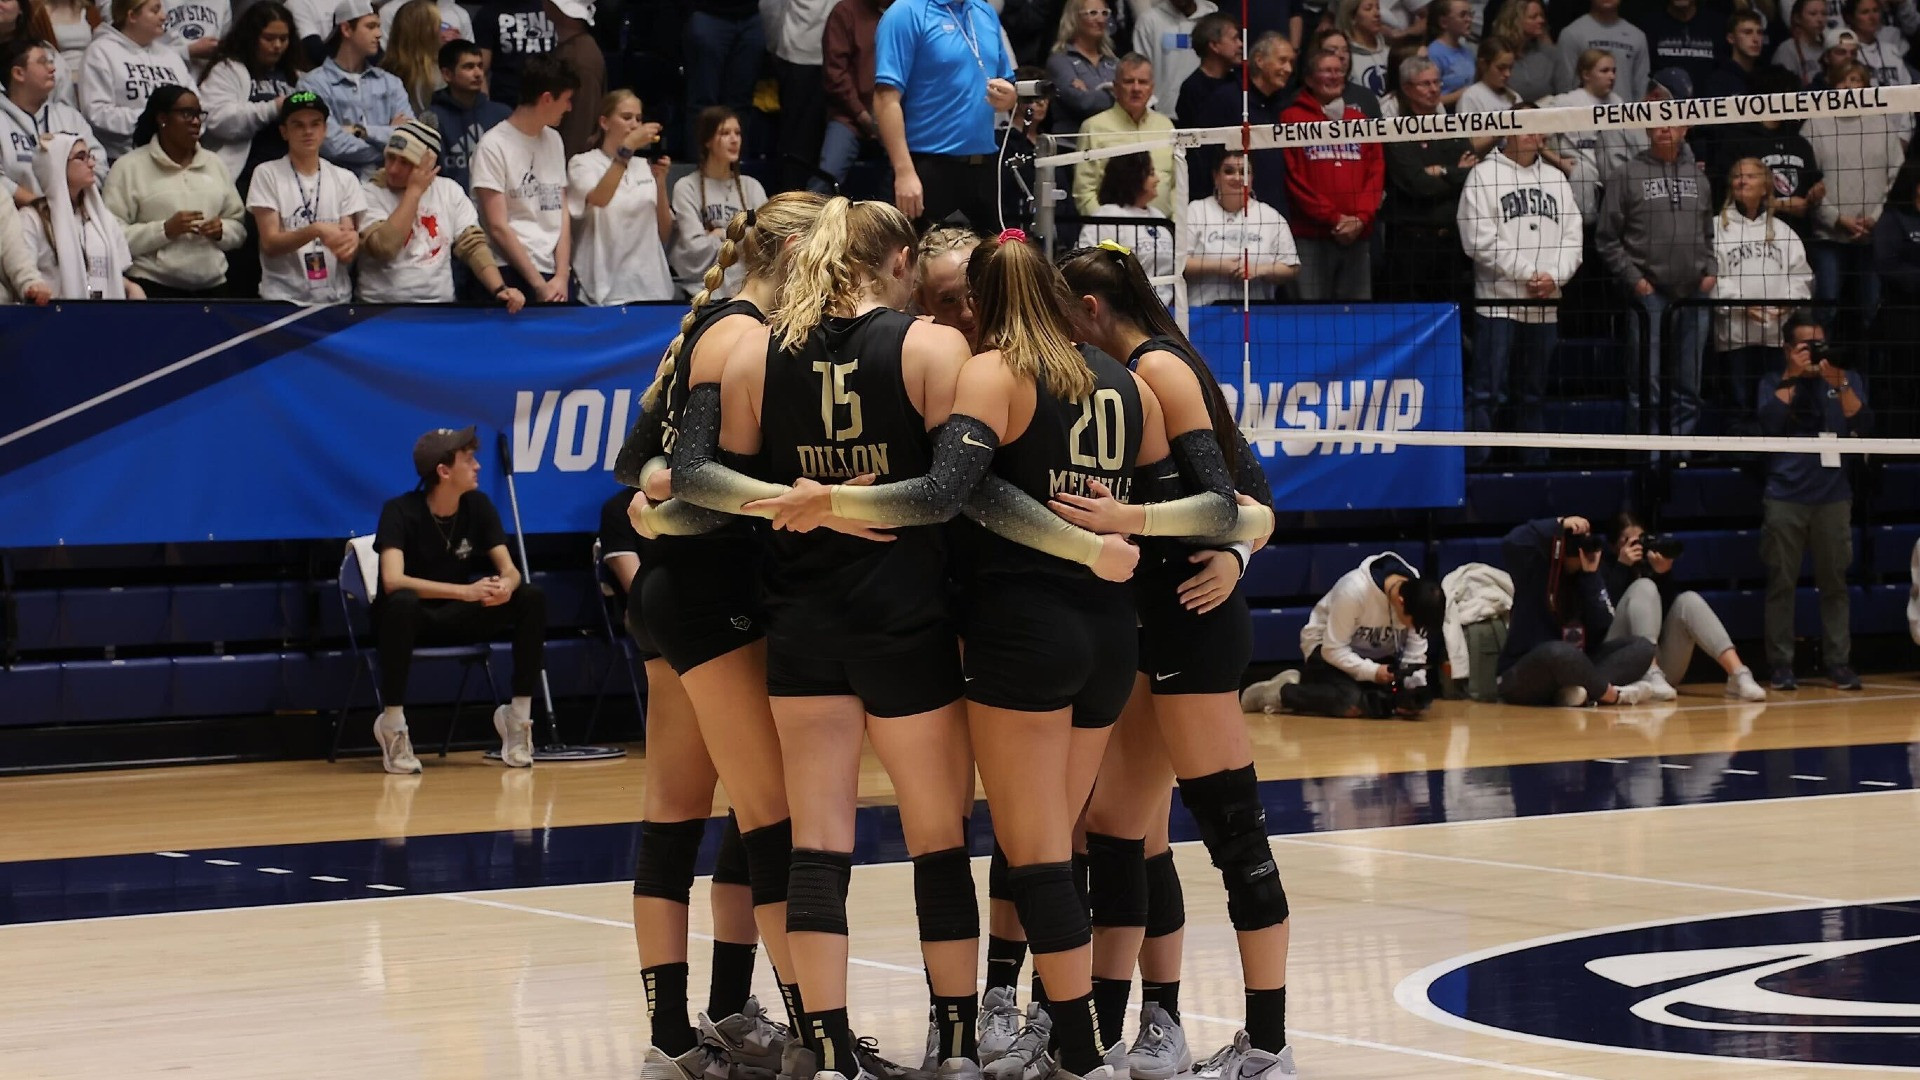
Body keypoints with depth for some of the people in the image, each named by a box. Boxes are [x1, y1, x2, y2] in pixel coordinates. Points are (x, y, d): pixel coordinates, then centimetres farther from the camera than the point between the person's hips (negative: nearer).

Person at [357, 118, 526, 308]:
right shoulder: (370, 195, -2)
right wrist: (414, 191, -12)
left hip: (440, 309, 3)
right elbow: (384, 248, -18)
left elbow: (473, 245, 5)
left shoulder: (449, 191, 9)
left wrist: (500, 289, -12)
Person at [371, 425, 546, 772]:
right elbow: (393, 581, -33)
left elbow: (508, 568, -6)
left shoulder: (478, 505, -3)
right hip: (413, 618, -5)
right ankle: (392, 724, -28)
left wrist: (505, 585, -33)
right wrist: (466, 591, -43)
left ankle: (519, 717, -10)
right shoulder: (401, 512, -19)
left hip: (459, 617, 5)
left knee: (532, 598, -17)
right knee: (402, 604, -41)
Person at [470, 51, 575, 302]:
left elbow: (563, 215, 10)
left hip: (558, 273, 5)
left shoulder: (553, 140, 13)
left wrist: (562, 276, -4)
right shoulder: (494, 145, -6)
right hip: (514, 275, -5)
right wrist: (539, 285, -11)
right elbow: (498, 227, -9)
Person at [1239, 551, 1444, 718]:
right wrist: (1372, 672, -33)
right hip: (1325, 647, -7)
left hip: (1377, 654, 7)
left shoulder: (1419, 594, -17)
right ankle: (1280, 693, -12)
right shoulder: (1354, 591, -33)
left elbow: (1415, 652, -7)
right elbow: (1333, 649, -26)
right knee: (1352, 703, -33)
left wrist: (1417, 688, -23)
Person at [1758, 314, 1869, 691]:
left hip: (1833, 496, 1)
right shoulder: (1774, 382, 8)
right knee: (1782, 583, -2)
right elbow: (1769, 424, -8)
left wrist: (1840, 384, -15)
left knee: (1834, 583, 0)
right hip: (1785, 496, -1)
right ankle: (1781, 666, 1)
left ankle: (1839, 663, 3)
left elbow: (1864, 426, -3)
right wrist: (1792, 377, -9)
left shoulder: (1848, 380, 10)